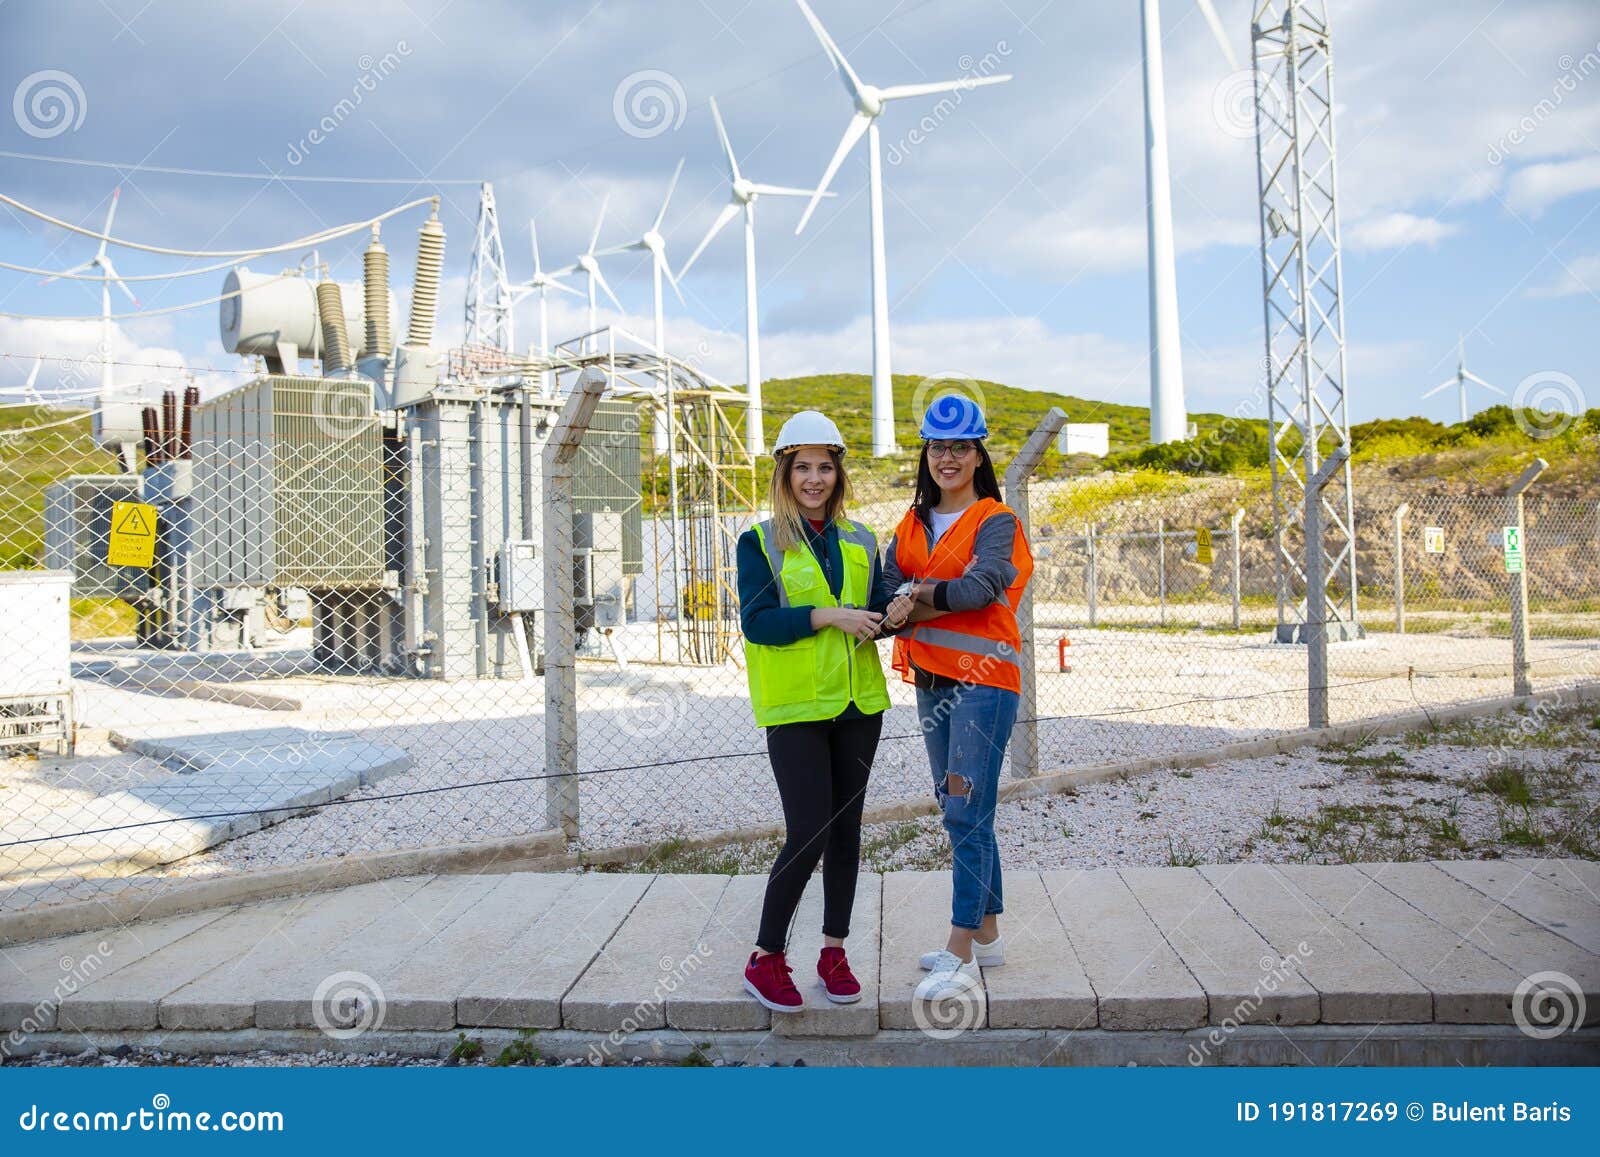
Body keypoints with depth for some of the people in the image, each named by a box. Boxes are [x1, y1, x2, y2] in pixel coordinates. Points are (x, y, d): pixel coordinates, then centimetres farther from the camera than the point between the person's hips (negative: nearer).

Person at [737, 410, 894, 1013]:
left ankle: (834, 951, 24)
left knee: (845, 829, 10)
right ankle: (765, 958, 8)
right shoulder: (760, 541, -2)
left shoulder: (860, 542, 12)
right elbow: (755, 621, -12)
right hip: (795, 707, -5)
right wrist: (827, 615, -22)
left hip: (858, 703, 5)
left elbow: (881, 610, 8)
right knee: (808, 834, -8)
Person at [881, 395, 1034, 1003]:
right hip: (931, 683, 7)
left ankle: (961, 955, -3)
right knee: (961, 813, 13)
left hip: (983, 681, -7)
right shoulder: (912, 525, 13)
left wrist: (916, 598, -14)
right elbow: (889, 589, -1)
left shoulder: (996, 521, -5)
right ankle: (987, 934, 25)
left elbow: (980, 586, -21)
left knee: (966, 816, -8)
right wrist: (943, 599, -20)